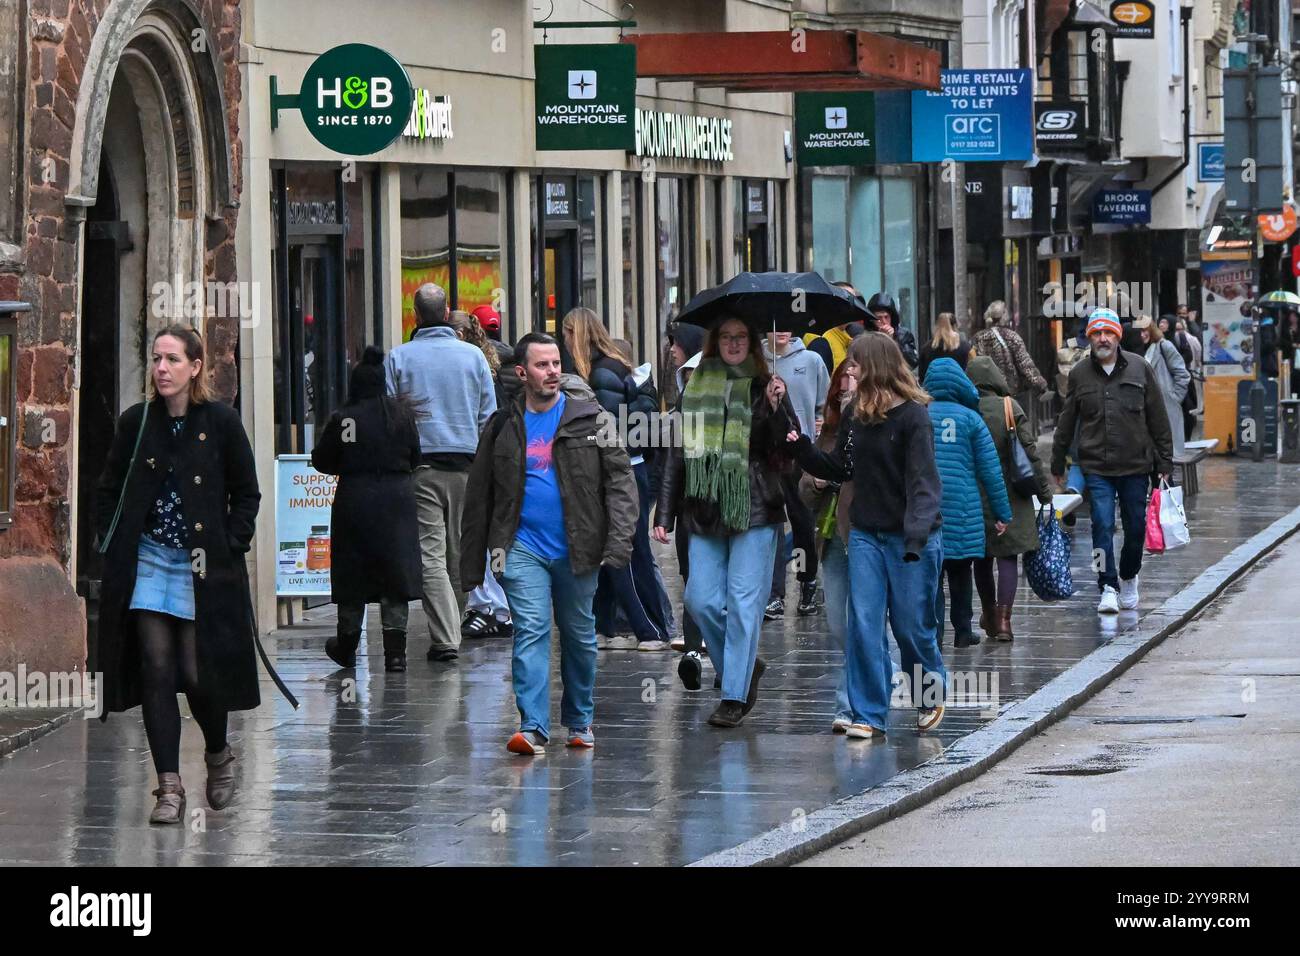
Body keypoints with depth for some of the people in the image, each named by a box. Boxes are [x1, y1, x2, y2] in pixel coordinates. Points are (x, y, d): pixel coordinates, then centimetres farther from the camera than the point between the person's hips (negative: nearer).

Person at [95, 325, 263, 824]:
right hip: (147, 563, 2)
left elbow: (246, 495, 3)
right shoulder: (136, 422, 3)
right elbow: (108, 491, 12)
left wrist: (229, 548, -6)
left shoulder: (221, 422, -3)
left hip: (203, 567, -2)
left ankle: (219, 754, 26)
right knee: (156, 672, -4)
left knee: (198, 671, -4)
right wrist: (113, 546, 2)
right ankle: (169, 786, -1)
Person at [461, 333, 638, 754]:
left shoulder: (590, 419, 2)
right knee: (531, 630, -11)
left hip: (576, 548, 0)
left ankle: (580, 720, 27)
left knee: (579, 635, 11)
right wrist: (472, 561, 10)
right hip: (523, 546, 0)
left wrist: (619, 539, -14)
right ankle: (533, 727, -16)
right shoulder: (503, 427, 7)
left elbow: (619, 479, -2)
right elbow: (480, 496, 12)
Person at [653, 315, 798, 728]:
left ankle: (735, 695, 1)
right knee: (701, 600, 0)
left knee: (743, 602, -4)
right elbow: (678, 455, 14)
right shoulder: (696, 389, 10)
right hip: (705, 511, 4)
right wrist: (664, 514, 11)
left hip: (754, 512, -4)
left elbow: (787, 451, -5)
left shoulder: (765, 388, 1)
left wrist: (776, 408, -20)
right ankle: (745, 667, 21)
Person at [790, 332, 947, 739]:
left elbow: (922, 482, -20)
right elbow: (840, 469, 15)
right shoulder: (855, 417, 6)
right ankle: (869, 715, 2)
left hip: (911, 538, -6)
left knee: (912, 625, 4)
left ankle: (931, 697, 29)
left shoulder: (913, 417, -14)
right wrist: (801, 447, 2)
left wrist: (916, 537, -31)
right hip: (866, 536, 6)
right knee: (863, 625, -1)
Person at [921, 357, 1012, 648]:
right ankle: (962, 631, 21)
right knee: (960, 570, 14)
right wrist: (1002, 512, 6)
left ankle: (933, 630, -9)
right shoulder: (970, 419, 0)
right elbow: (990, 469, 1)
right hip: (962, 505, 0)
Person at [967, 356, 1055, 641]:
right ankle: (1003, 619, -12)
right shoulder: (1011, 408, -8)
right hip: (1010, 497, -2)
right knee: (1007, 556, 0)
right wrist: (1044, 492, 1)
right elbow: (1030, 452, -7)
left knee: (982, 558, 16)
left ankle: (989, 614, 29)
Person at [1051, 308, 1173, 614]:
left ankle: (1128, 577, 31)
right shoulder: (1079, 374, 3)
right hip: (1096, 466, -1)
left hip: (1136, 464, 1)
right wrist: (1057, 465, 13)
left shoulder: (1139, 368, 2)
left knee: (1136, 526, 8)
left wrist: (1164, 462, 4)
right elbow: (1066, 423, 11)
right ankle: (1108, 587, -6)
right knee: (1102, 525, -10)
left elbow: (1158, 418, 5)